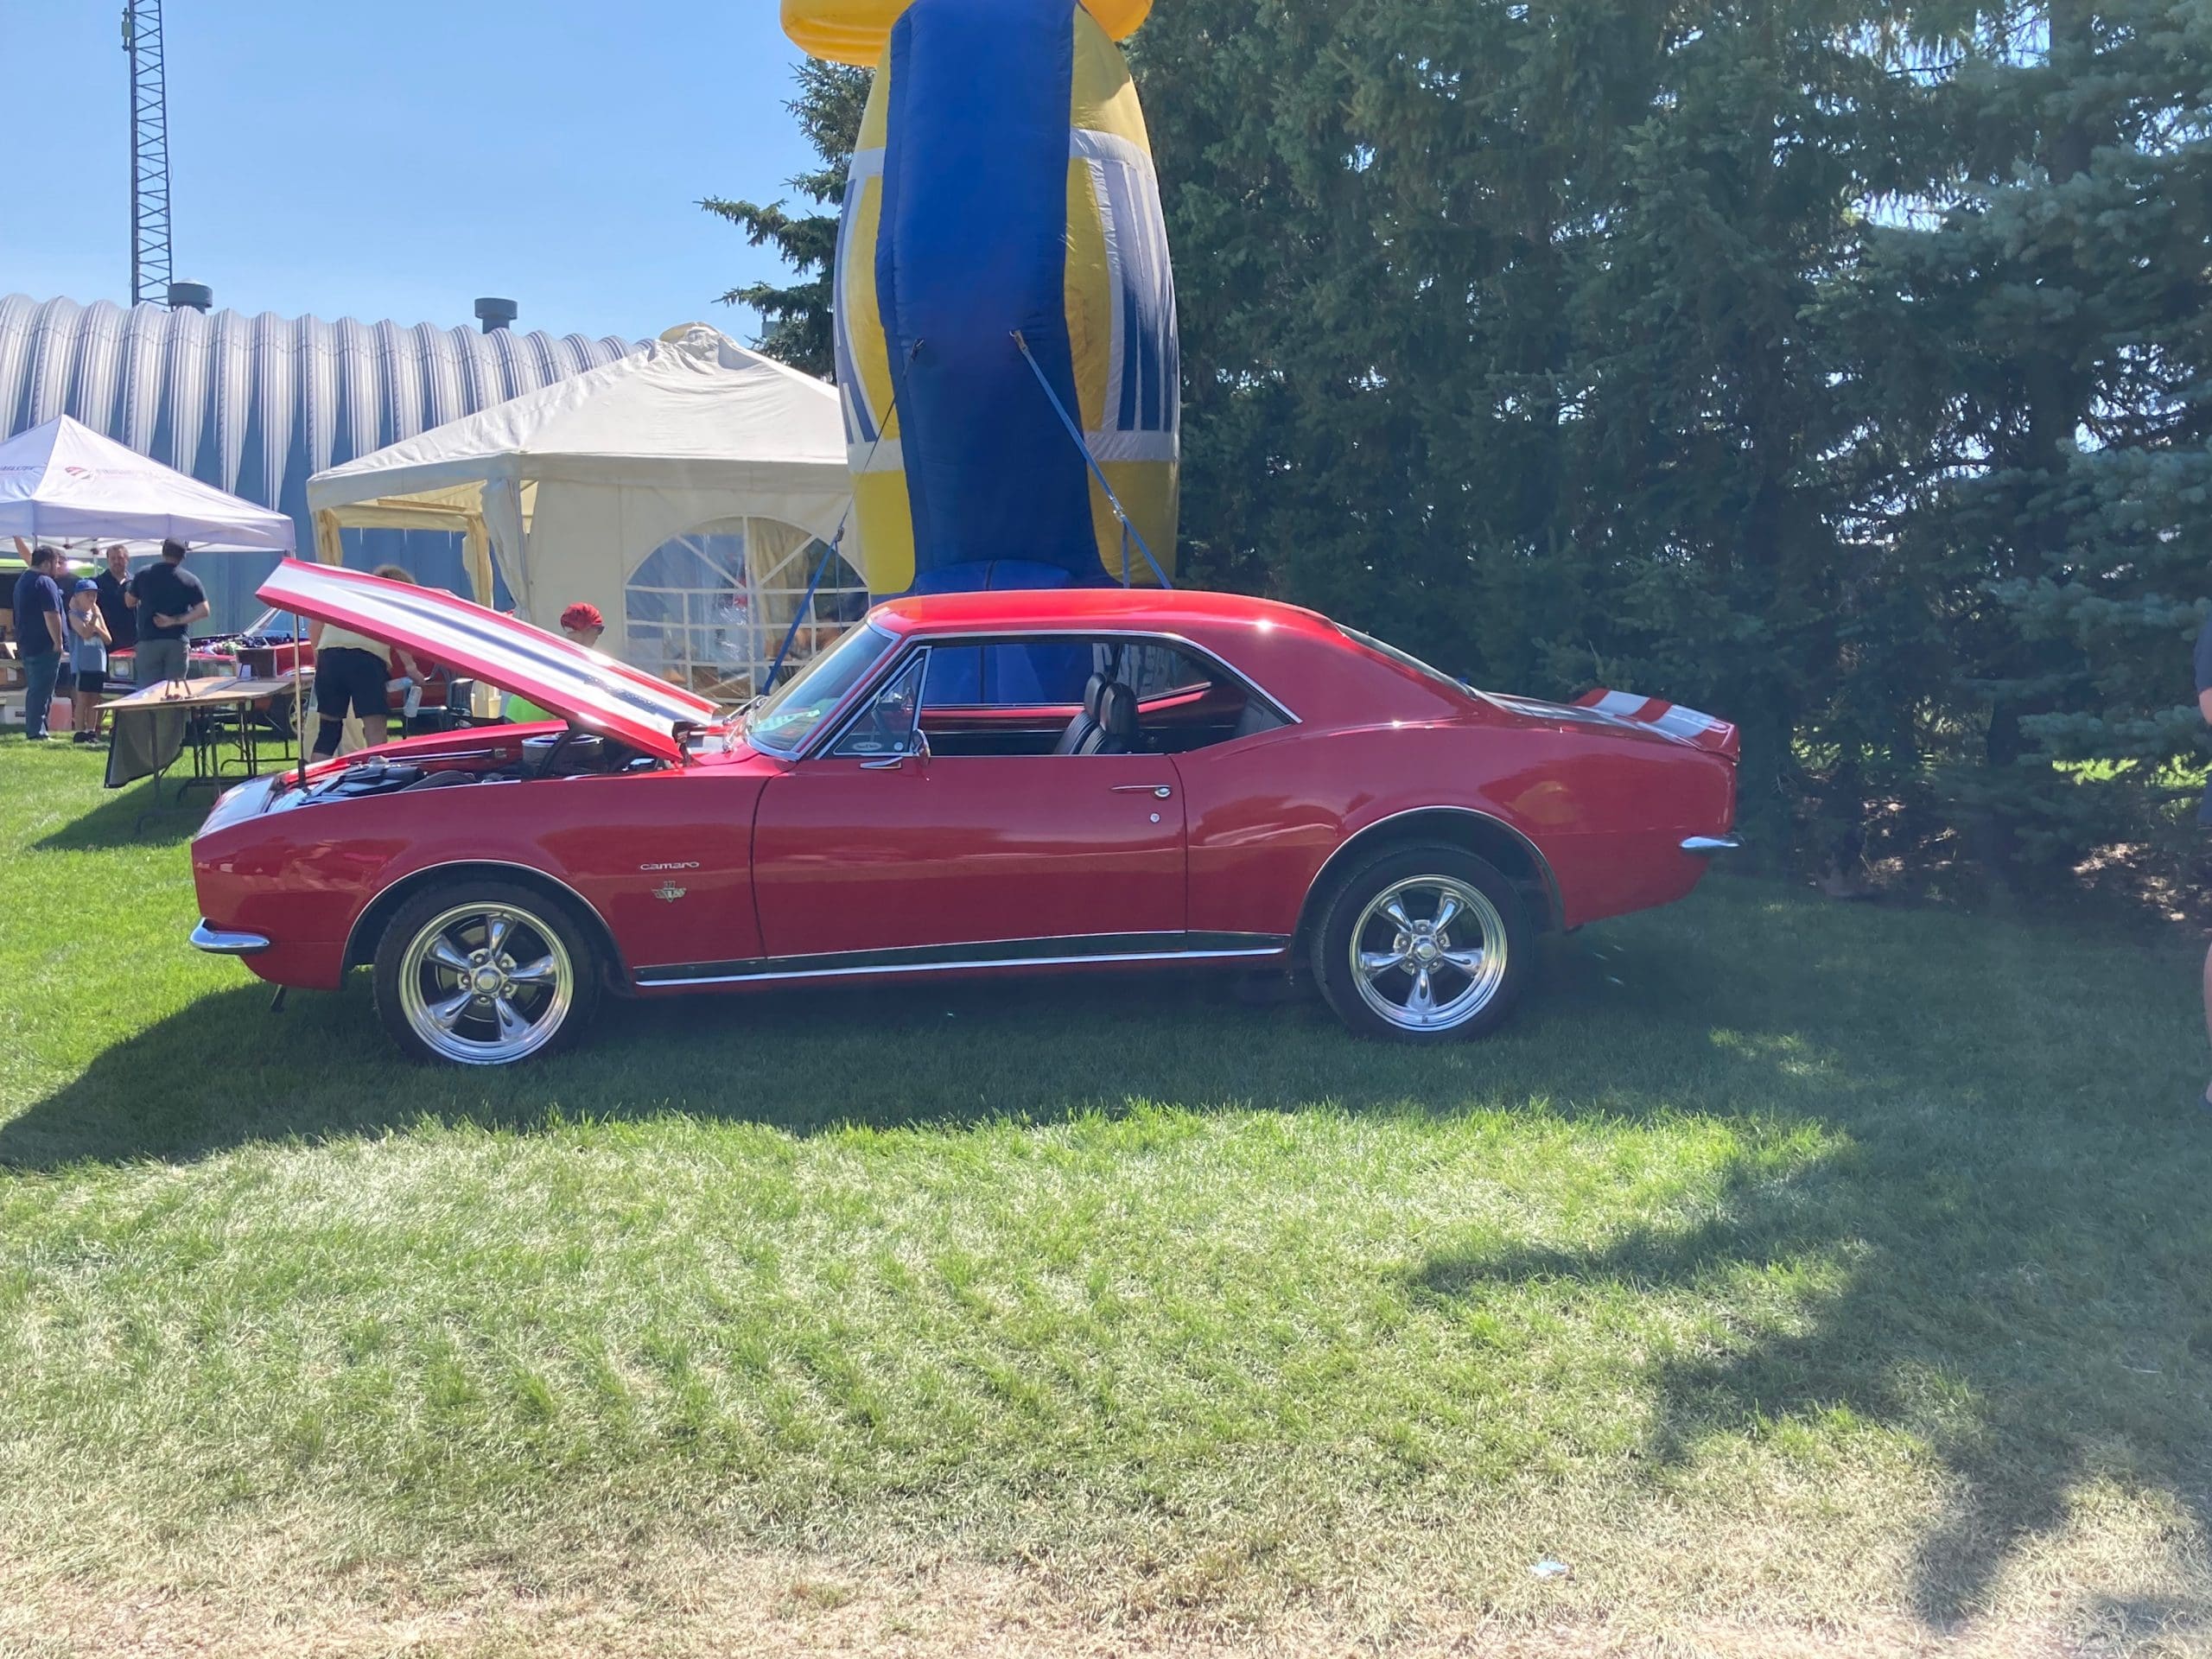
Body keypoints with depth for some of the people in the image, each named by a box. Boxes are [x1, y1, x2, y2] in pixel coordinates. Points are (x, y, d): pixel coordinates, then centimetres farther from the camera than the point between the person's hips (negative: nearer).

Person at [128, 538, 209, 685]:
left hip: (148, 641, 1)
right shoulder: (190, 580, 0)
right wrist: (176, 621, -7)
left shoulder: (143, 574, 5)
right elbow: (203, 610, -8)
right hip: (178, 643, -1)